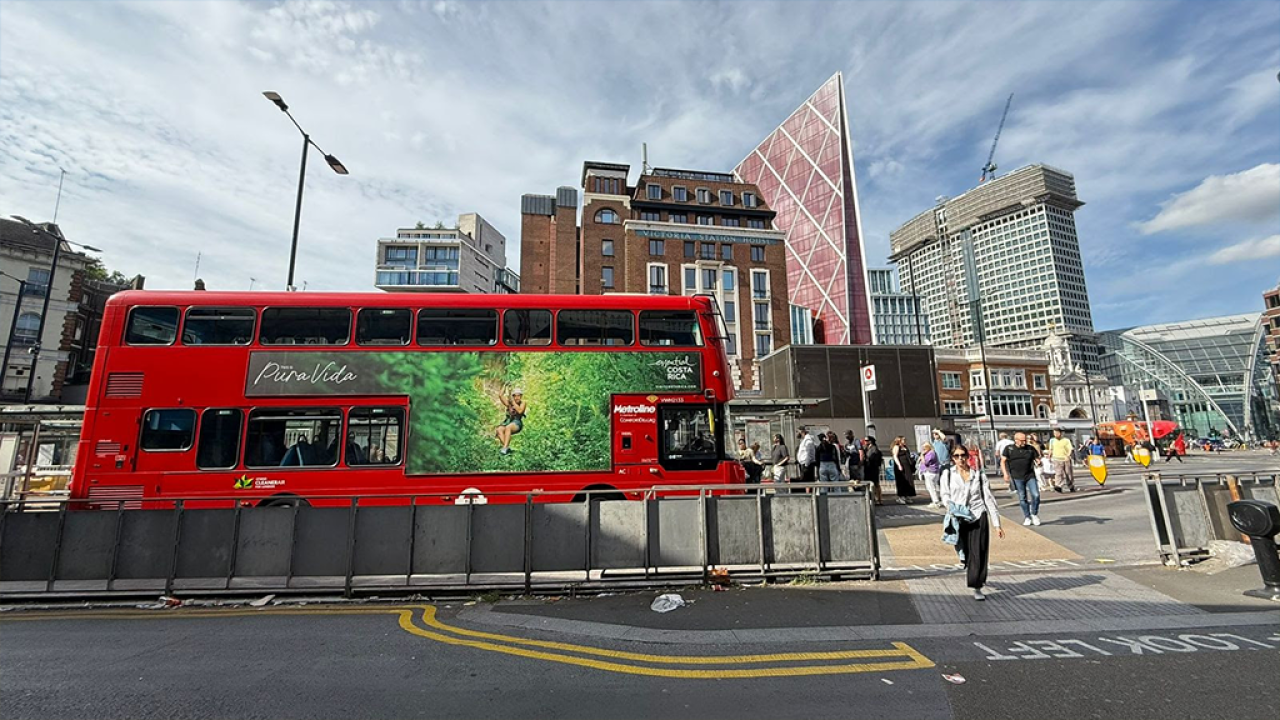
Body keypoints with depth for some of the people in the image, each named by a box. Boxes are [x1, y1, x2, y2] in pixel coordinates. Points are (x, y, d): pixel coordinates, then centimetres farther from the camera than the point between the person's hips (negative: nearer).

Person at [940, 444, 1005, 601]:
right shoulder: (948, 474, 2)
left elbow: (988, 498, 6)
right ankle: (968, 569, 40)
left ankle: (977, 588, 9)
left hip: (978, 517, 0)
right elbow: (945, 495, 6)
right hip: (958, 519, 0)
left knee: (979, 554, -2)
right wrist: (951, 506, -17)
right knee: (964, 553, 7)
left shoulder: (978, 474, 4)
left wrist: (997, 524, 4)